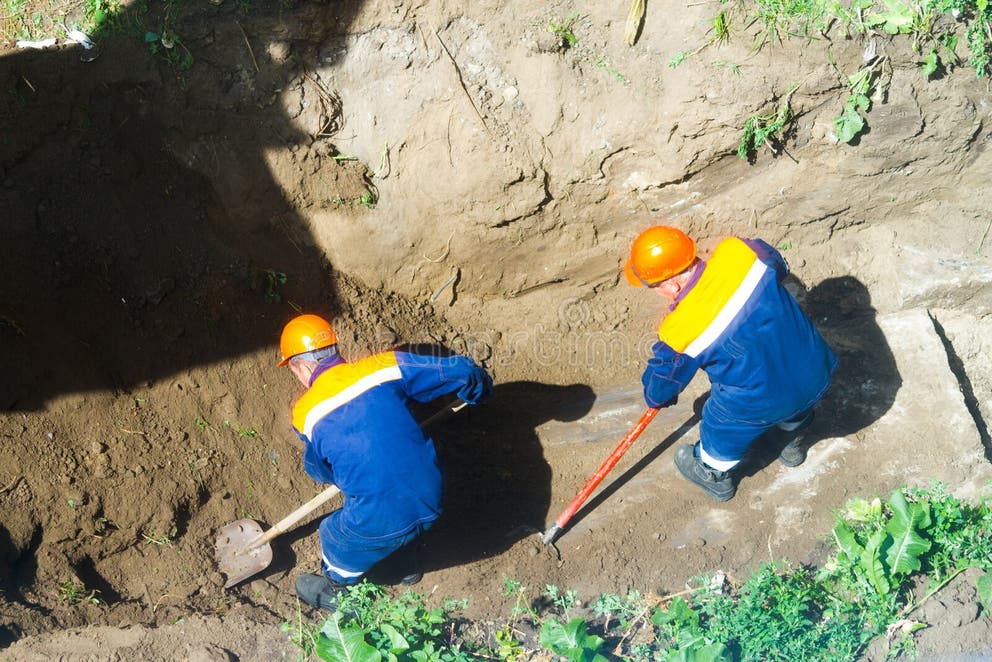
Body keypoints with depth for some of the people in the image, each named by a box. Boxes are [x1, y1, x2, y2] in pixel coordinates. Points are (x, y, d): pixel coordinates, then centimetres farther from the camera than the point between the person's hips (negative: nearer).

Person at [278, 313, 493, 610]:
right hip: (430, 505, 3)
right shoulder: (383, 366, -3)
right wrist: (479, 386, 26)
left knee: (336, 538, 28)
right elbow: (460, 370, 3)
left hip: (381, 522, -3)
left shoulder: (306, 413, -6)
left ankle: (338, 593, 51)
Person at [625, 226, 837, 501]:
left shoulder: (682, 333, -25)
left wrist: (656, 399, 19)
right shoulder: (741, 252, -17)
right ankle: (794, 443, 67)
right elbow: (778, 265, 7)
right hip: (817, 375, 4)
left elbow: (662, 379, -4)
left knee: (722, 427, 29)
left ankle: (715, 477, 56)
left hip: (762, 403, -4)